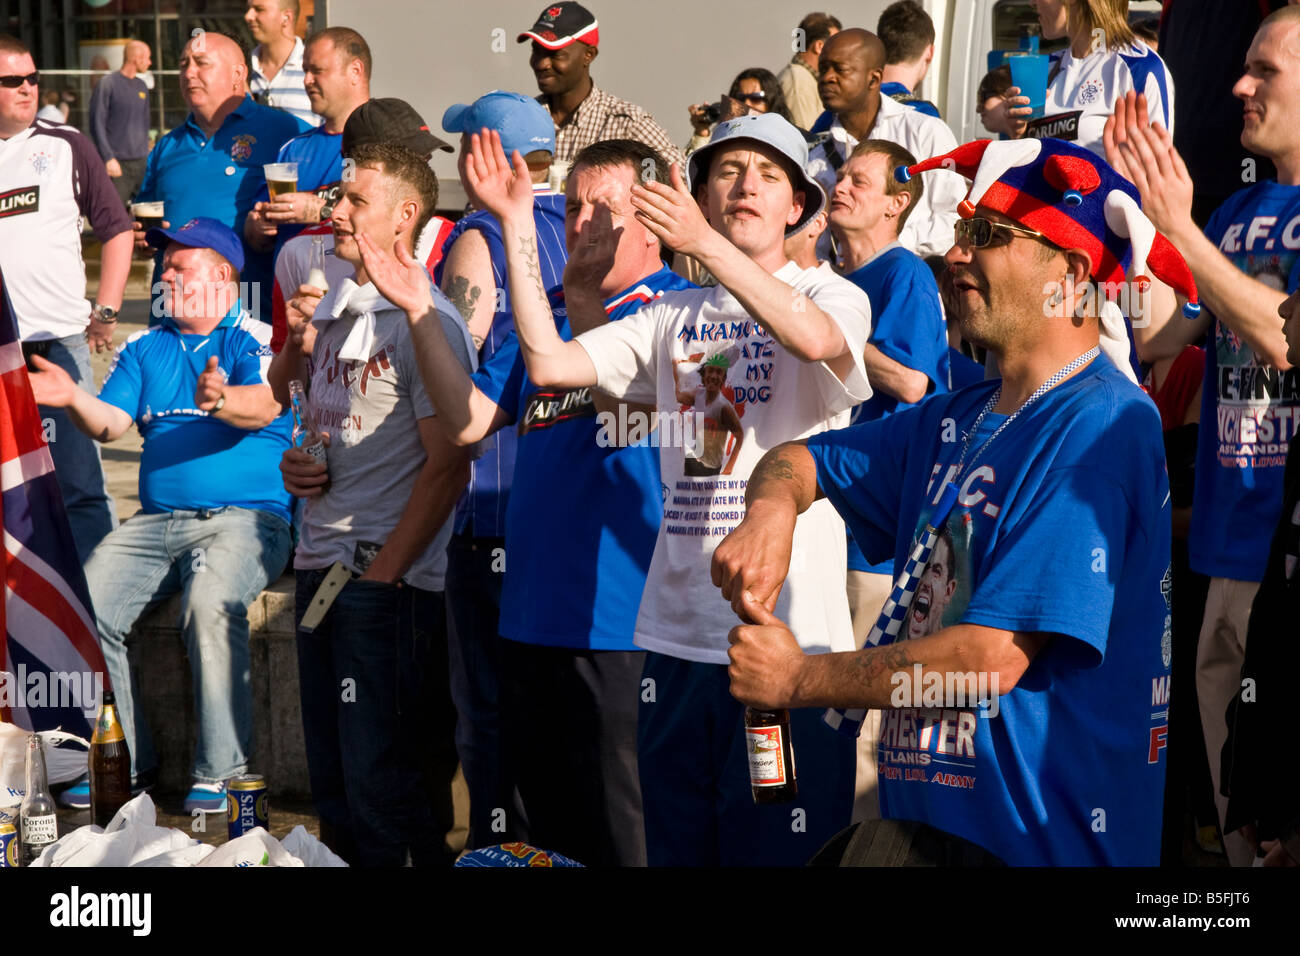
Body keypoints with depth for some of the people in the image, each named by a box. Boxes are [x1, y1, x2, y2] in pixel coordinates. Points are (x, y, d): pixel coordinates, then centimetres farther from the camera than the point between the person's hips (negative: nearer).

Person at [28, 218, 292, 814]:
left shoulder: (257, 340, 3)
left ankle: (217, 772, -22)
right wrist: (72, 399, -14)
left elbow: (262, 408, -17)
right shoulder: (144, 349, 20)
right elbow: (110, 424, 8)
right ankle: (123, 760, -1)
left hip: (244, 517, -5)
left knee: (211, 602, -34)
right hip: (156, 521, 5)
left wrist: (220, 400, -40)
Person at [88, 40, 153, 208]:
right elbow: (97, 125, -8)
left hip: (141, 162, 6)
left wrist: (145, 153, 14)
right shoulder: (107, 84, -5)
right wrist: (108, 158, -14)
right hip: (117, 163, -6)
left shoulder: (142, 86, 14)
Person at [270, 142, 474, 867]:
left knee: (386, 780, -3)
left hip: (390, 578, -8)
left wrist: (383, 572, -15)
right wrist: (294, 462, 5)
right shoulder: (330, 308, 12)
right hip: (320, 565, 8)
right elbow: (288, 398, 28)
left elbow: (449, 464, -15)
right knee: (333, 777, 16)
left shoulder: (426, 322, -11)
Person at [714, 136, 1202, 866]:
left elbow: (992, 657, -24)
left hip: (1042, 837, -7)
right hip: (925, 813, 8)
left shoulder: (1098, 427, -18)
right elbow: (800, 459, 17)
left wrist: (800, 679, -12)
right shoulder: (957, 421, 8)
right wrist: (772, 507, -8)